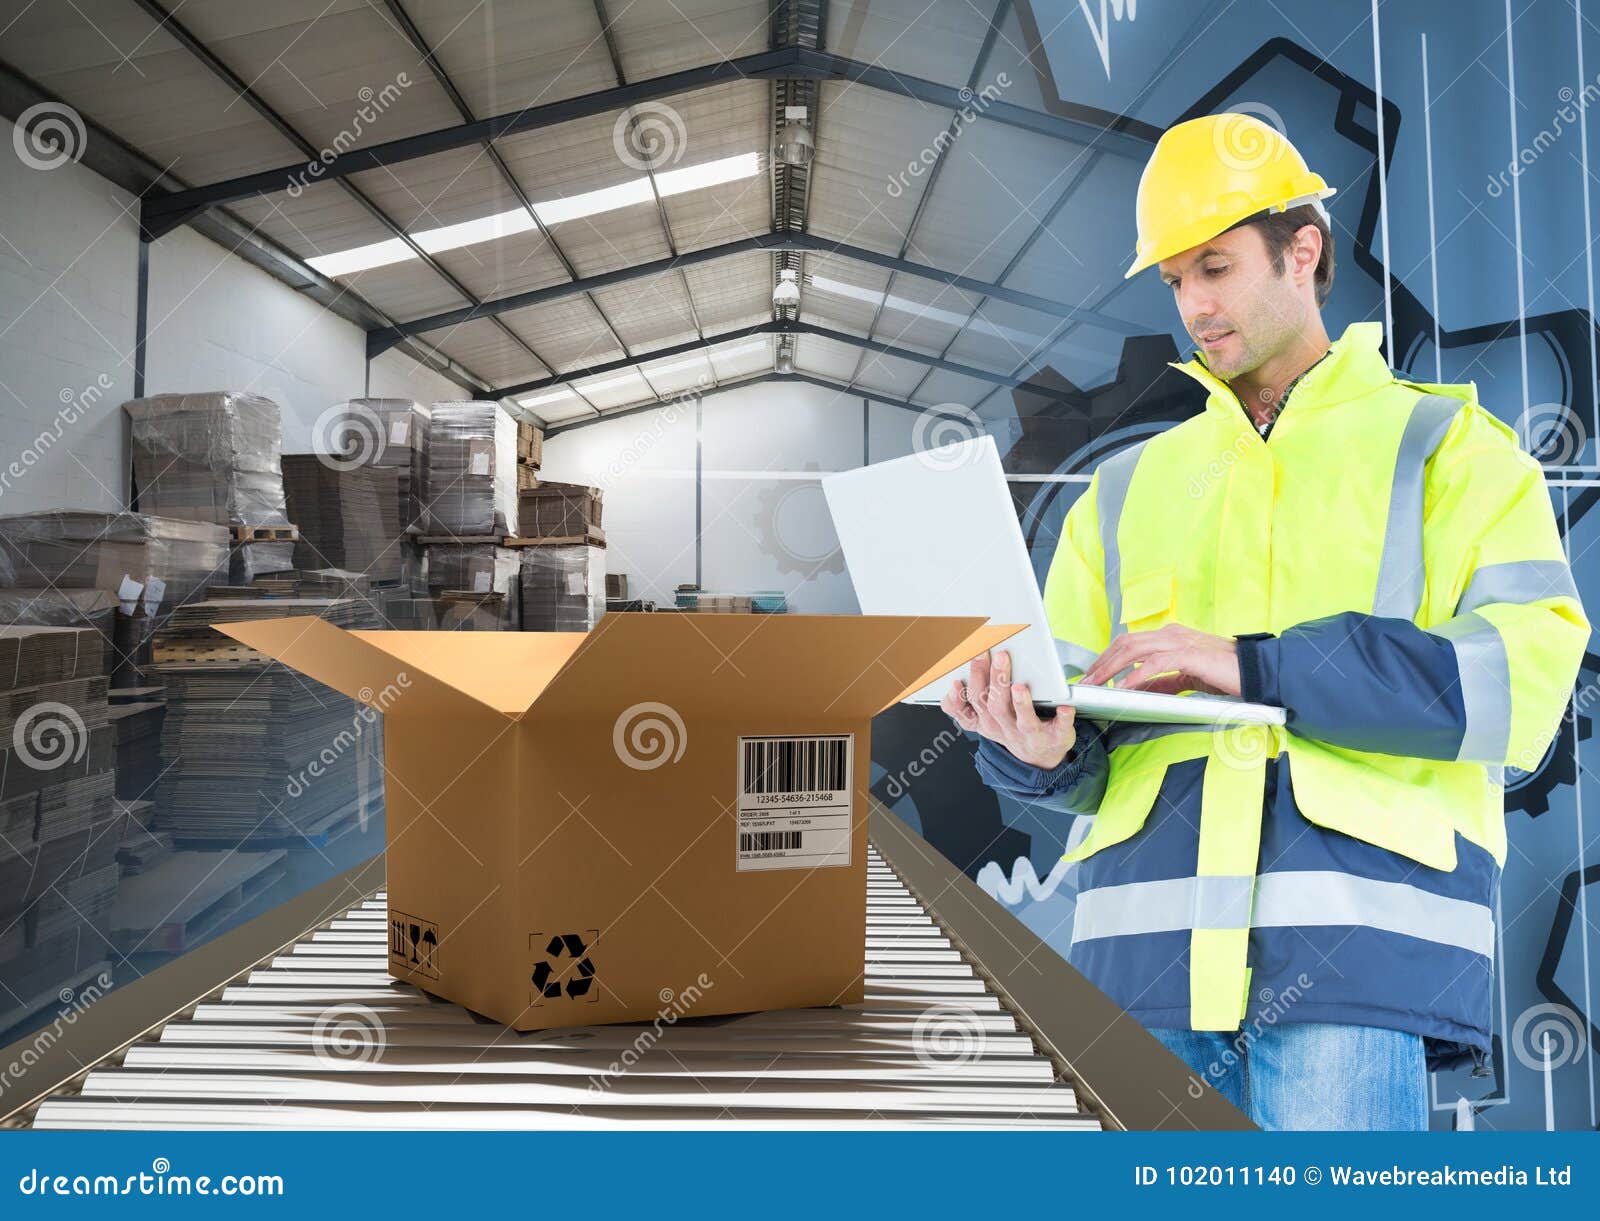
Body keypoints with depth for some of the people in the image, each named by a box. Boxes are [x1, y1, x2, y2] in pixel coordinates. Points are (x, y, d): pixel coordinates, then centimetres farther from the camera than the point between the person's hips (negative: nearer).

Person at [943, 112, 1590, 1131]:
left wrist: (1256, 668, -14)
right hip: (1148, 937, 4)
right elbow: (1072, 714, 15)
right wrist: (1041, 750, -10)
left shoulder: (1447, 445, 11)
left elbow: (1526, 676, -5)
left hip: (1358, 935, -3)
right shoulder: (1129, 485, 20)